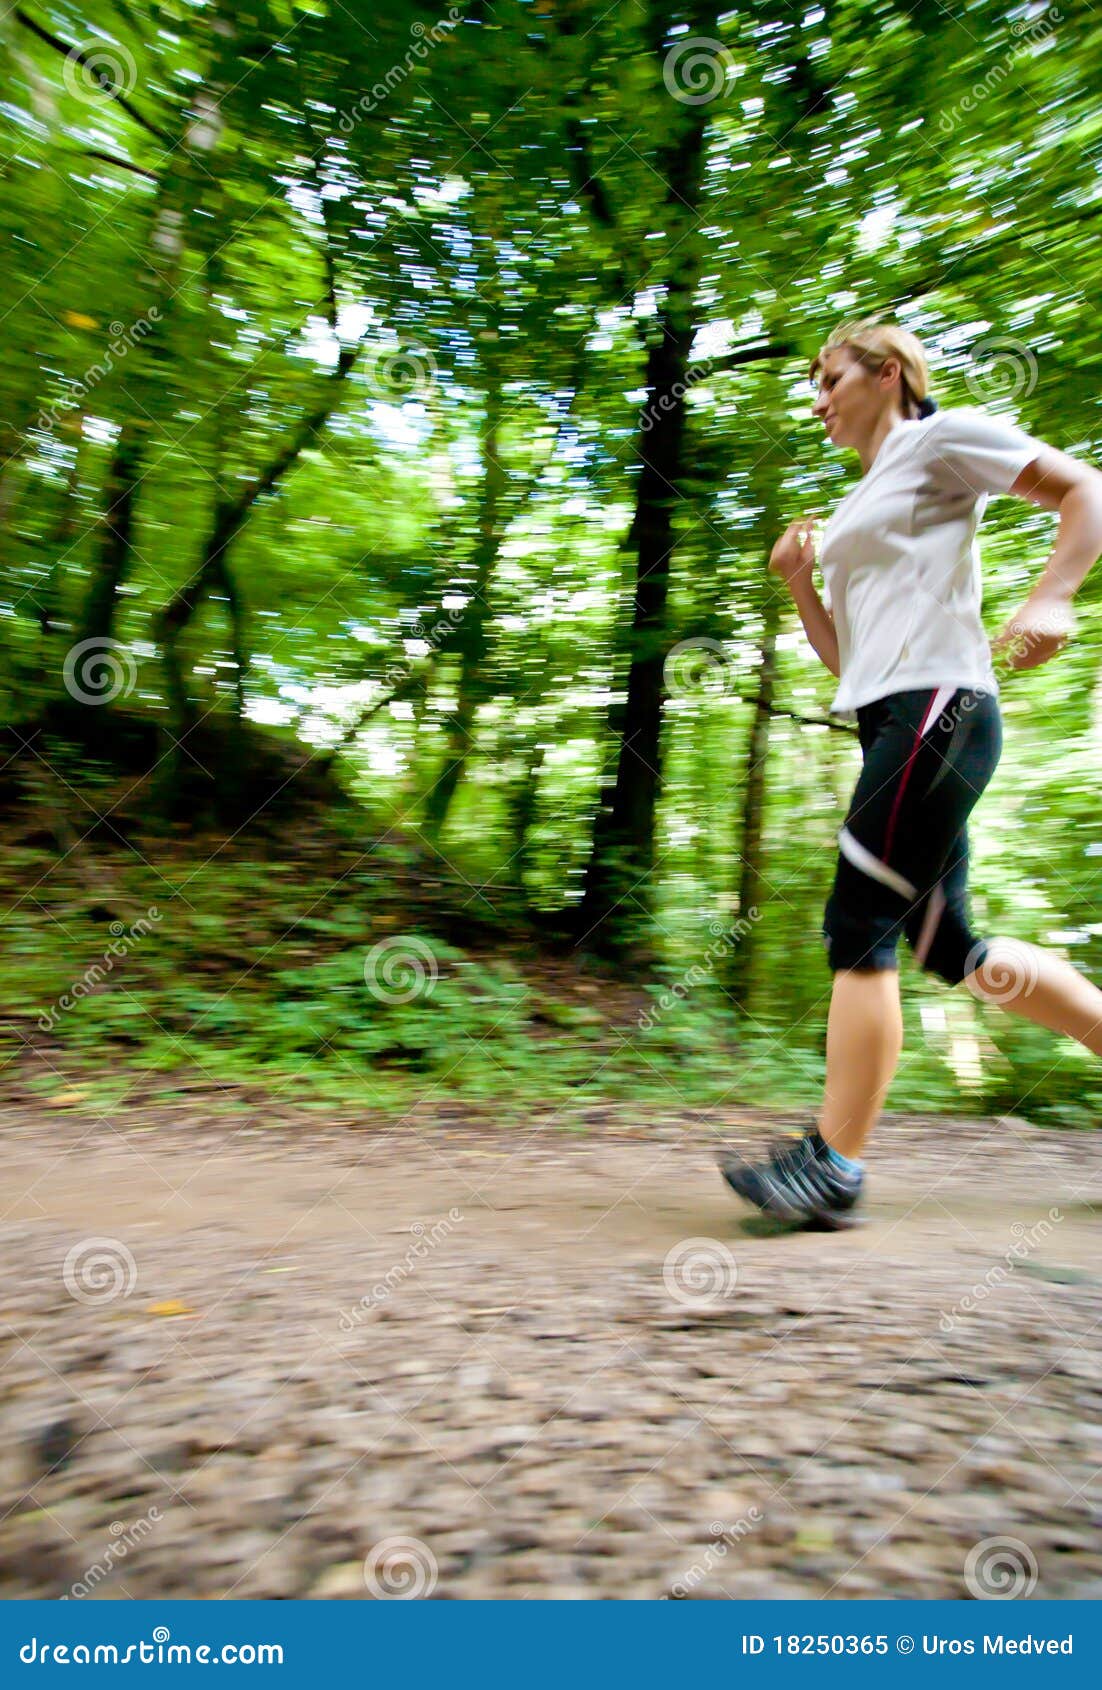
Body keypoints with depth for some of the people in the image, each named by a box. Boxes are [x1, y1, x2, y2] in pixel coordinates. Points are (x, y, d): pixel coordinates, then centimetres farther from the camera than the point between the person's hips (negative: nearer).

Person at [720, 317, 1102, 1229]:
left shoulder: (940, 437, 6)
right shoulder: (862, 503, 28)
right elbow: (841, 655, 24)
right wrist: (798, 580, 11)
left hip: (939, 706, -9)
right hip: (894, 723, 9)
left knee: (860, 930, -13)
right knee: (947, 943, 7)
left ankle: (833, 1166, -7)